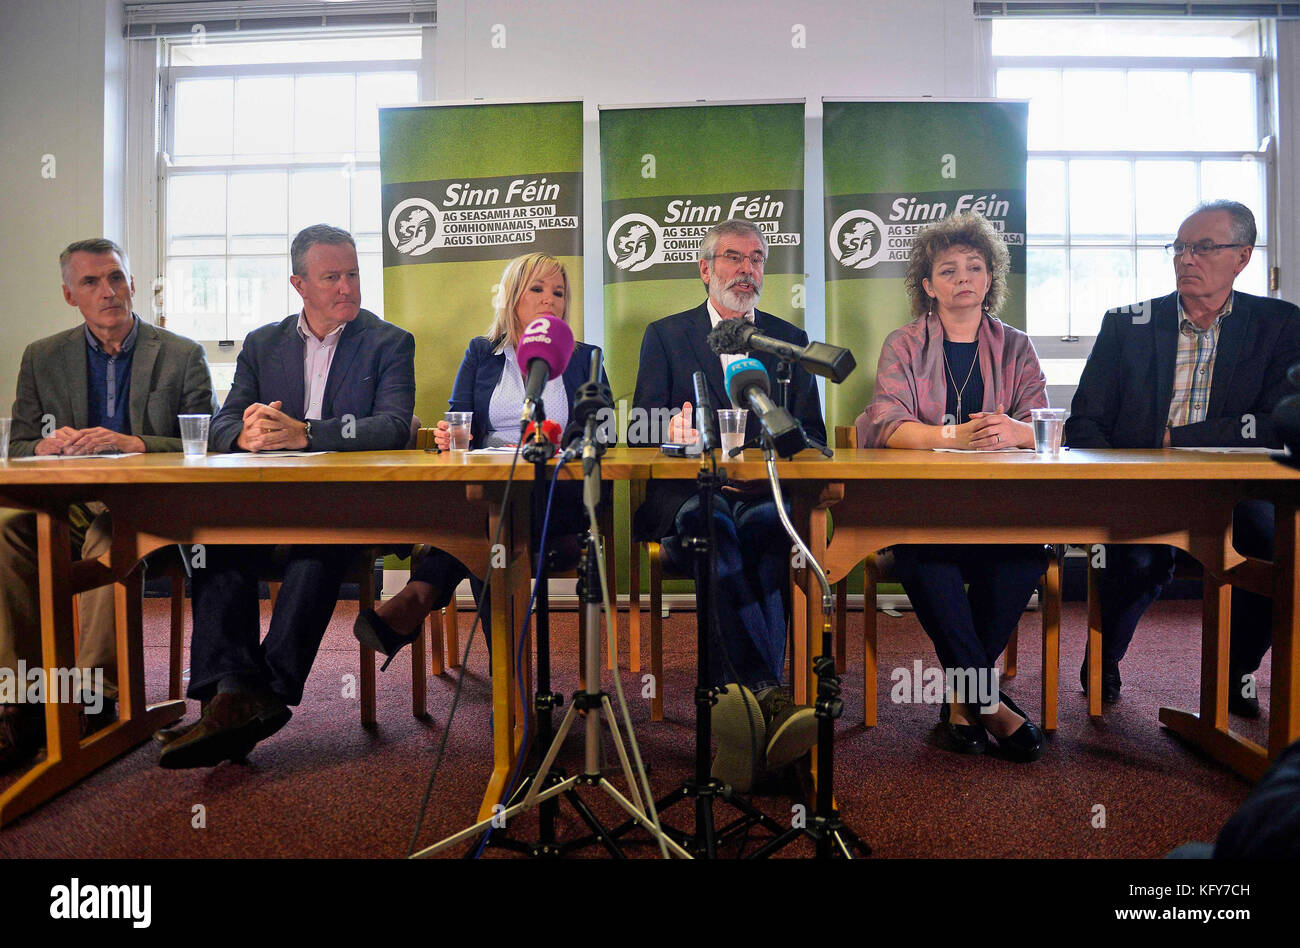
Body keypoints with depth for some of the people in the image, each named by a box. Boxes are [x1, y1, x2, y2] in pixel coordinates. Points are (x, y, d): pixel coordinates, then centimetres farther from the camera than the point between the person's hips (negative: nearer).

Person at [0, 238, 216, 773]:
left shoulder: (182, 355, 6)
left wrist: (133, 443, -19)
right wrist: (45, 445, -10)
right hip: (65, 502, 4)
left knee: (112, 535, -36)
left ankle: (93, 697, -30)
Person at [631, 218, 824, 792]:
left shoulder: (791, 341, 22)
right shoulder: (664, 335, 17)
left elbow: (811, 435, 13)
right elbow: (641, 430, 5)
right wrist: (673, 428, -20)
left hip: (767, 493, 1)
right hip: (687, 492, -1)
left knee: (766, 524, -36)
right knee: (707, 521, -37)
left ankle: (741, 703, -45)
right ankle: (769, 698, -46)